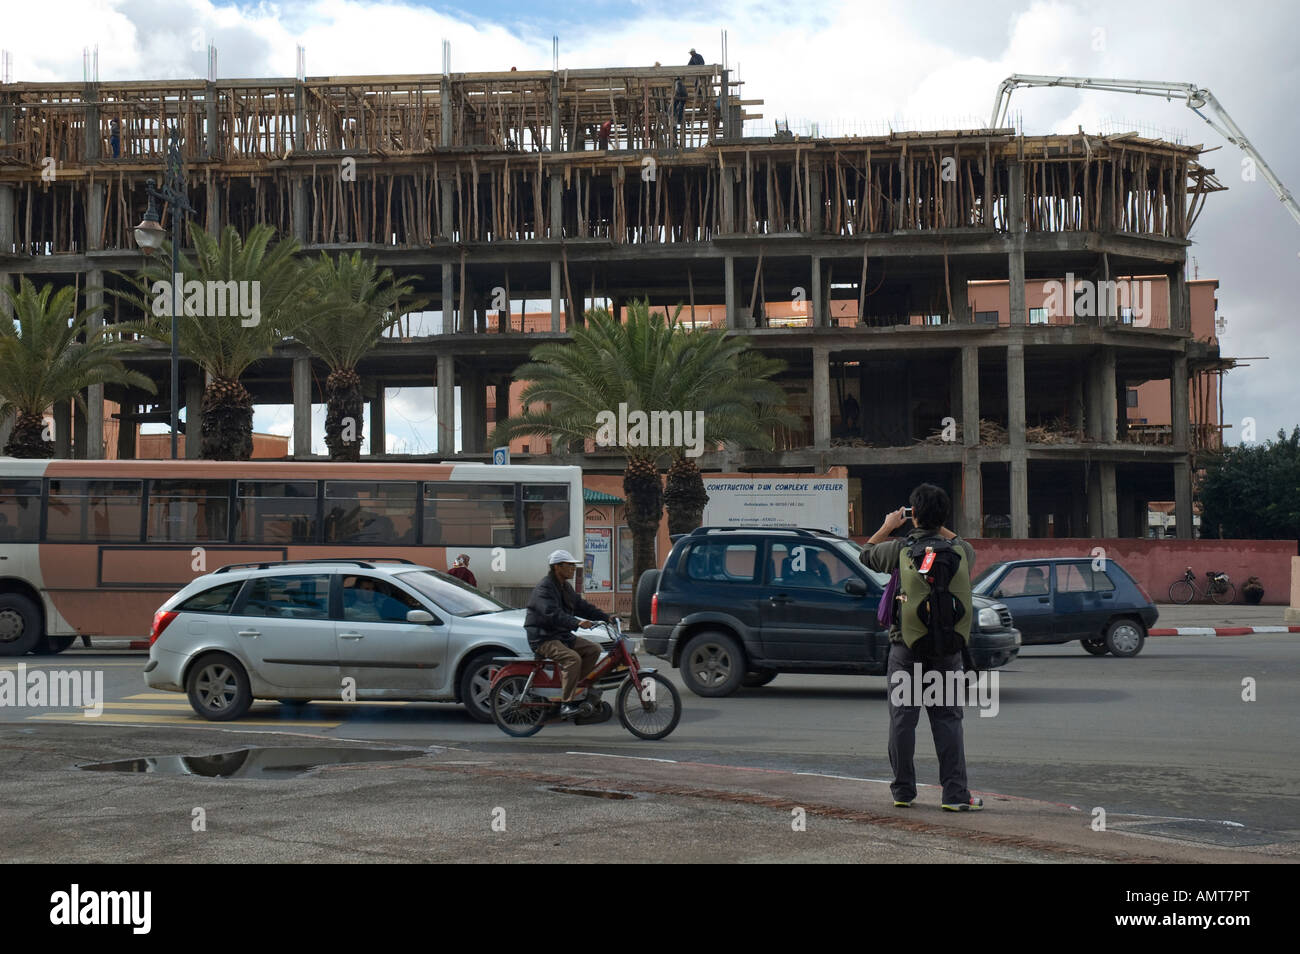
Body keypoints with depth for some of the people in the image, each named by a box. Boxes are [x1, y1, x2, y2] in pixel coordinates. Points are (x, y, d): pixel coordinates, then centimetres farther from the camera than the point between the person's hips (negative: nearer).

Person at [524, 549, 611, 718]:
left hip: (562, 635, 10)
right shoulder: (544, 589, -16)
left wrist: (606, 617, 5)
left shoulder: (565, 588, 17)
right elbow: (553, 614, -30)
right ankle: (566, 703, -30)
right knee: (573, 658, -31)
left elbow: (582, 606, 18)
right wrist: (577, 623, -42)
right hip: (543, 639, -10)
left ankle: (574, 685, 3)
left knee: (593, 649, -3)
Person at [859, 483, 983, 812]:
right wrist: (938, 528, 31)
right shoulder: (960, 550, -2)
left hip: (906, 646, -1)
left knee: (902, 718, 7)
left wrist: (888, 526, 27)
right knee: (947, 719, 5)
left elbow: (867, 554, 14)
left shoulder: (899, 548, -7)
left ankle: (903, 791, 12)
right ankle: (956, 794, 0)